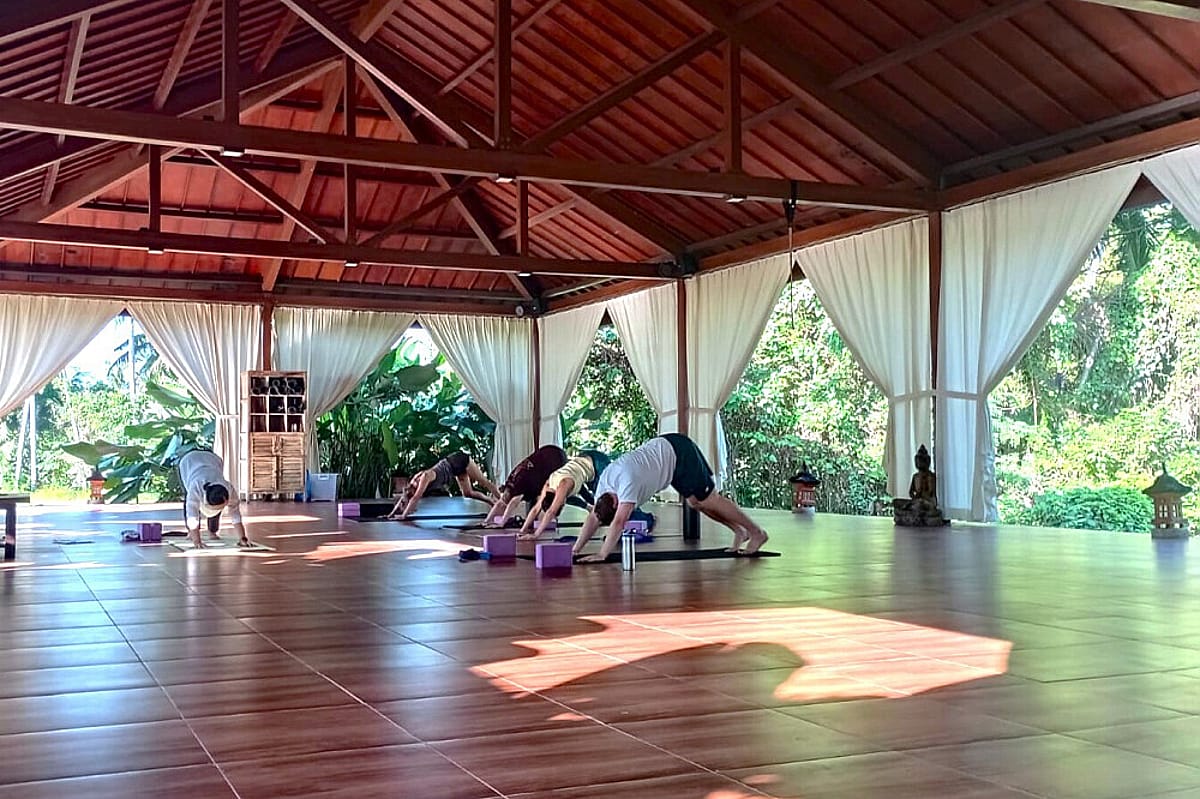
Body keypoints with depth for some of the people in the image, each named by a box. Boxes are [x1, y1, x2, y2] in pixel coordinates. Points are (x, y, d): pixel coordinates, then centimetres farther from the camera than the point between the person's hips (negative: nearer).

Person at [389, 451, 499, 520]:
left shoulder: (425, 477, -32)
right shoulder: (415, 480, -9)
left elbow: (415, 498, -36)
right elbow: (404, 495, -1)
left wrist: (403, 515, -35)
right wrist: (393, 512, -5)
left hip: (461, 461, -8)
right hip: (456, 466, 8)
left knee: (484, 482, 6)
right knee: (468, 493, 11)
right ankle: (491, 500, 25)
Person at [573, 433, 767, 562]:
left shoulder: (627, 481, -34)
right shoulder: (605, 480, -10)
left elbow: (619, 522, -39)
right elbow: (593, 517, -5)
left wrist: (602, 555, -41)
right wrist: (576, 550, -12)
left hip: (679, 452, -8)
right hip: (665, 452, 8)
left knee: (709, 500, -2)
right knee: (695, 502, 11)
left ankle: (756, 533, 10)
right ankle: (739, 531, 23)